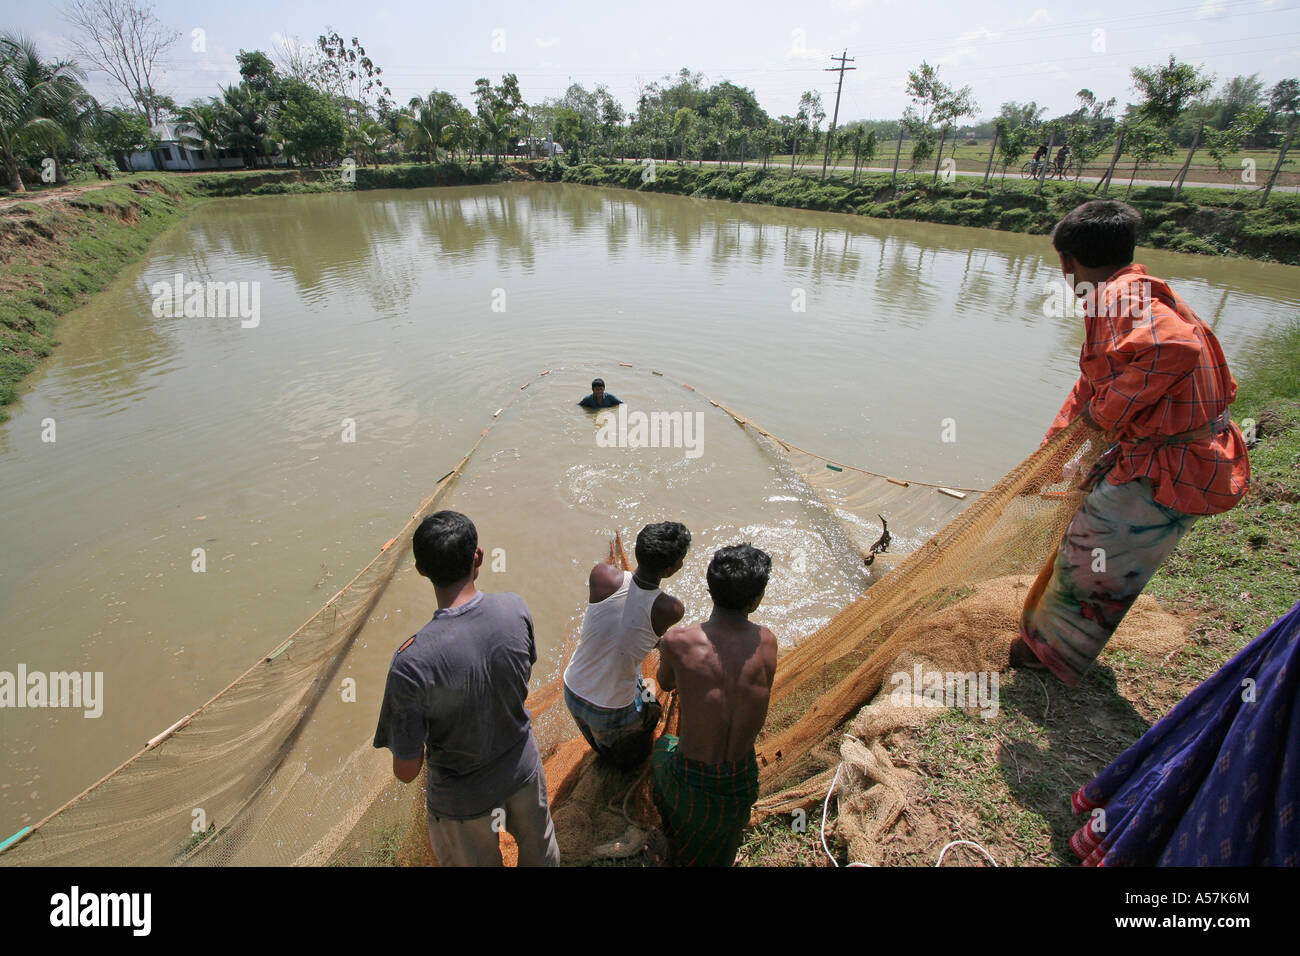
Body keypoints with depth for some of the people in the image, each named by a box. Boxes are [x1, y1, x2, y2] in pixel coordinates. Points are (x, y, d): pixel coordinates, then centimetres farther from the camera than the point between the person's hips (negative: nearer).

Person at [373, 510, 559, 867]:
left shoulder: (412, 663, -35)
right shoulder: (515, 609, -24)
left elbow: (406, 771, -21)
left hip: (462, 799, -2)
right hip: (522, 769, 3)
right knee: (540, 851, 32)